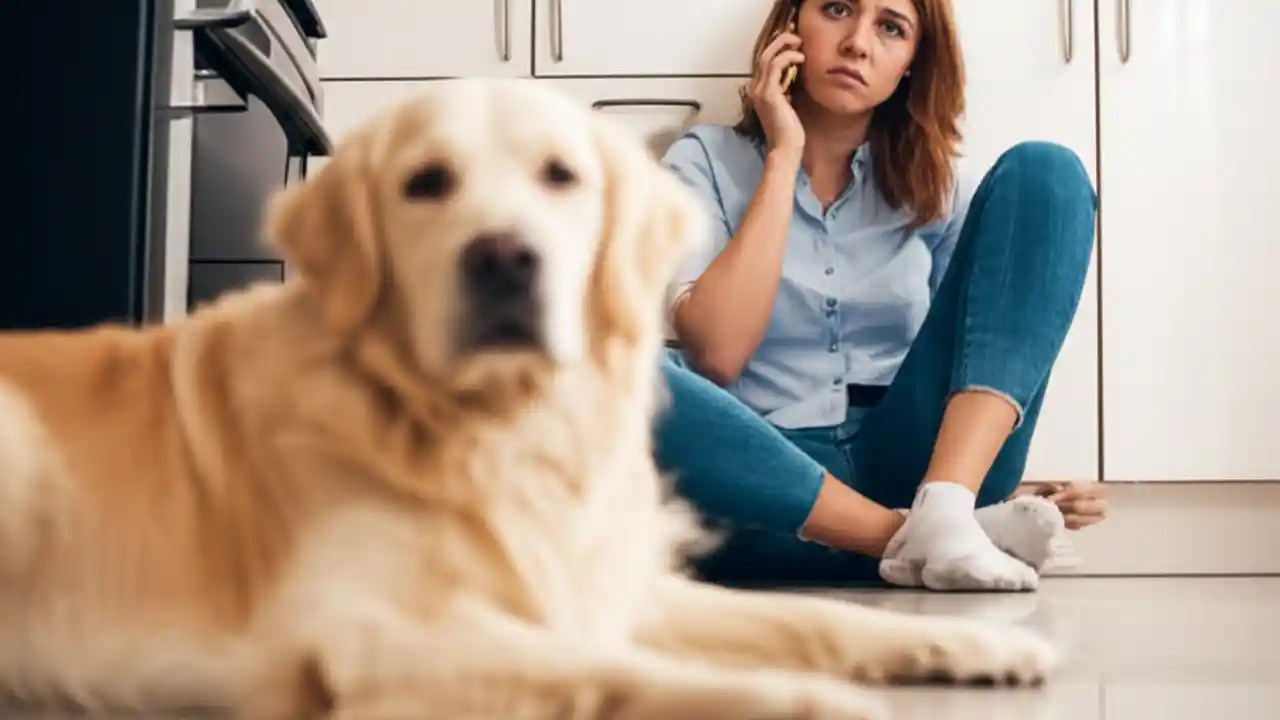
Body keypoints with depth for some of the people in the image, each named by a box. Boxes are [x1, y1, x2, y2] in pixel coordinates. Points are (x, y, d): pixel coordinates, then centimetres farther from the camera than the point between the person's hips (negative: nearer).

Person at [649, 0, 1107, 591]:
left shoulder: (931, 186, 14)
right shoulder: (706, 162, 6)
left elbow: (961, 361, 12)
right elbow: (716, 354, -11)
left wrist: (1017, 487, -8)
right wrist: (784, 156, -6)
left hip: (913, 471, 3)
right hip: (774, 489, -2)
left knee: (1044, 171, -9)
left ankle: (945, 511, -26)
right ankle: (911, 535, -26)